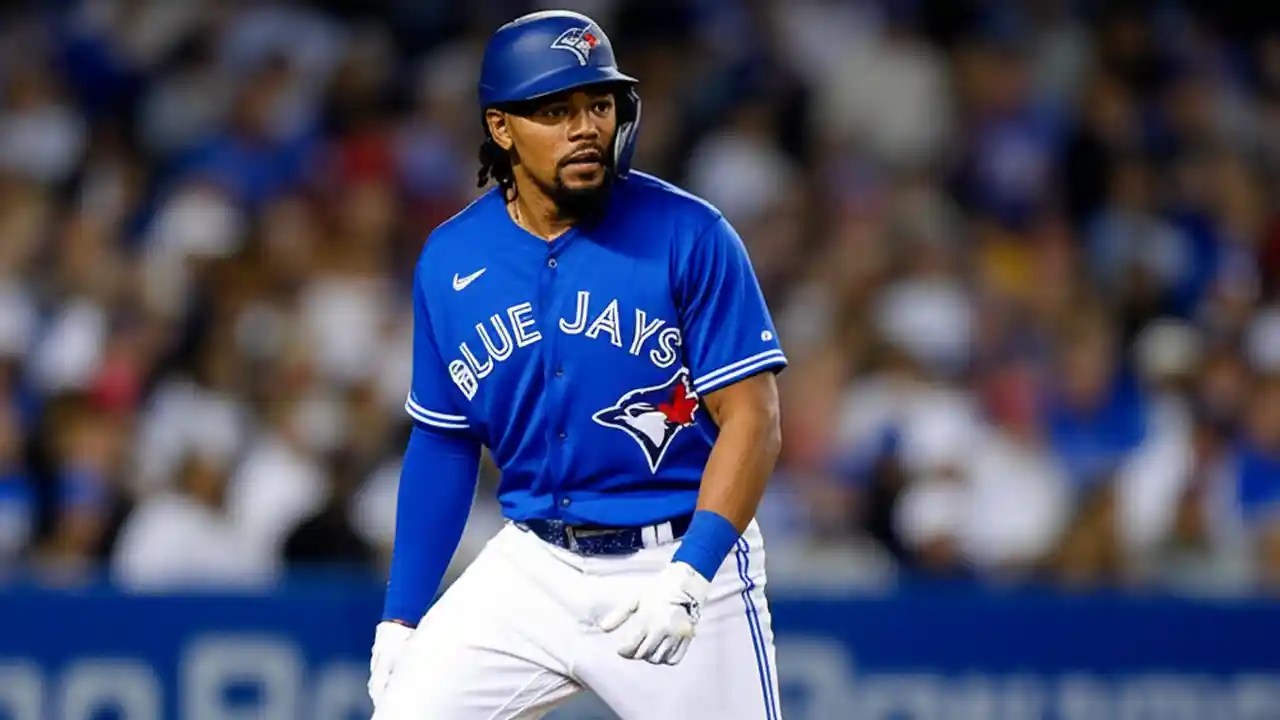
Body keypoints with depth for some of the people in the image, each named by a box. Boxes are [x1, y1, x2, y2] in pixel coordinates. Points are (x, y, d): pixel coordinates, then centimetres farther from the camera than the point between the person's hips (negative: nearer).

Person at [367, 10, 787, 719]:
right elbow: (443, 443, 11)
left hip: (682, 561, -3)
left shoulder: (690, 236, -10)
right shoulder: (449, 261, 2)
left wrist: (688, 578, -24)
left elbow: (752, 418, -12)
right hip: (530, 569, 3)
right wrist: (401, 620, 7)